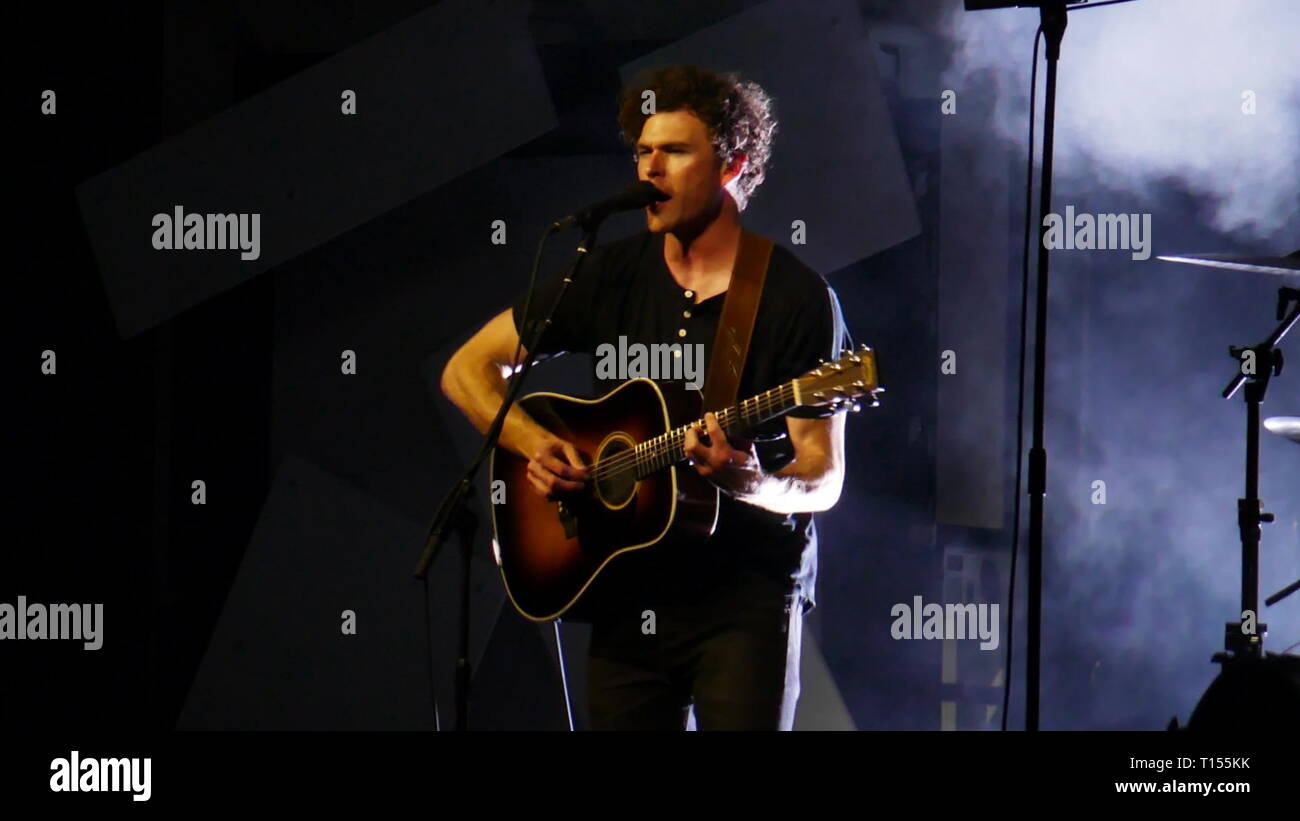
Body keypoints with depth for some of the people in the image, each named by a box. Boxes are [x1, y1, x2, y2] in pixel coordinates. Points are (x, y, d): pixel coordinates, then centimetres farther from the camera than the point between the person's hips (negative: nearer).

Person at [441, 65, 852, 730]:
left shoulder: (796, 297, -5)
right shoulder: (612, 276, 6)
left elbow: (822, 481, -6)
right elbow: (468, 370, 12)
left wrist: (747, 483, -26)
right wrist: (535, 445, -6)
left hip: (748, 595, -4)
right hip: (630, 596, 4)